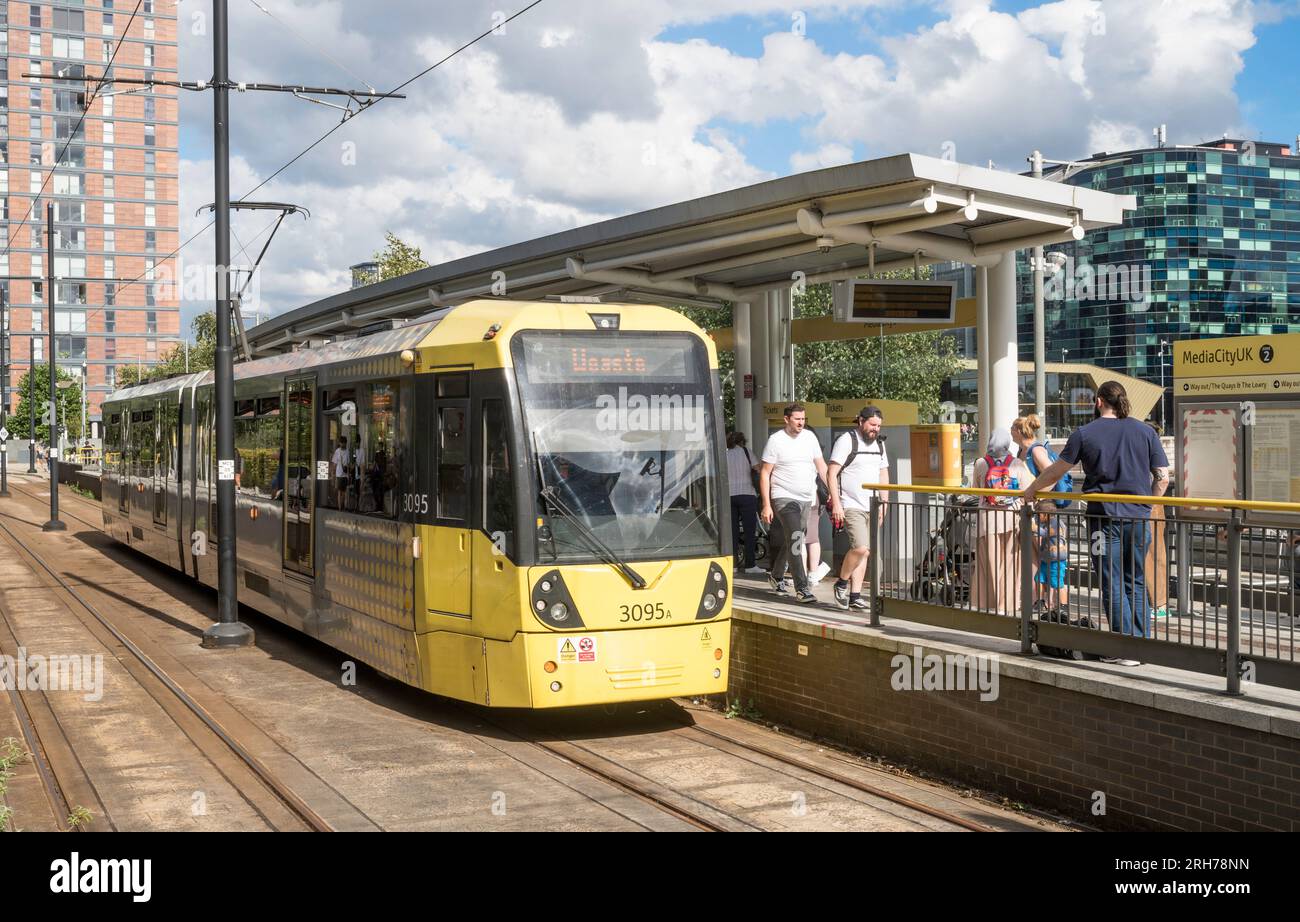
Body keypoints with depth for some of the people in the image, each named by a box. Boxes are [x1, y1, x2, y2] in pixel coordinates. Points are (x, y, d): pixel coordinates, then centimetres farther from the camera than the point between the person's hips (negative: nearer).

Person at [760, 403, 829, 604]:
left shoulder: (810, 437, 7)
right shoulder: (776, 440, -7)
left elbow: (821, 466, 14)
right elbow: (765, 474, -6)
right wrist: (766, 505, -11)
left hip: (806, 498, 6)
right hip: (784, 497, -5)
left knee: (791, 540, 15)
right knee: (795, 541, -15)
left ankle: (776, 576, 36)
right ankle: (802, 588, -16)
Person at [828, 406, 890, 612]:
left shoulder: (879, 444, 15)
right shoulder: (846, 441, -7)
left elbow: (883, 475, 22)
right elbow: (832, 473, -10)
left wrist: (883, 503, 12)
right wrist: (836, 503, -17)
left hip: (871, 508, 7)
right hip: (851, 506, -7)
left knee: (864, 553, 5)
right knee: (860, 547, -19)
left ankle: (855, 596, 10)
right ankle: (842, 583, 2)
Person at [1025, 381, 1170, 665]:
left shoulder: (1084, 433, -2)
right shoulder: (1145, 432, 6)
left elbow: (1056, 471, 5)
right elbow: (1162, 477, 5)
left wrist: (1031, 490, 20)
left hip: (1104, 517, -3)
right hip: (1138, 518, 3)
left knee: (1113, 585, 1)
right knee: (1135, 583, 14)